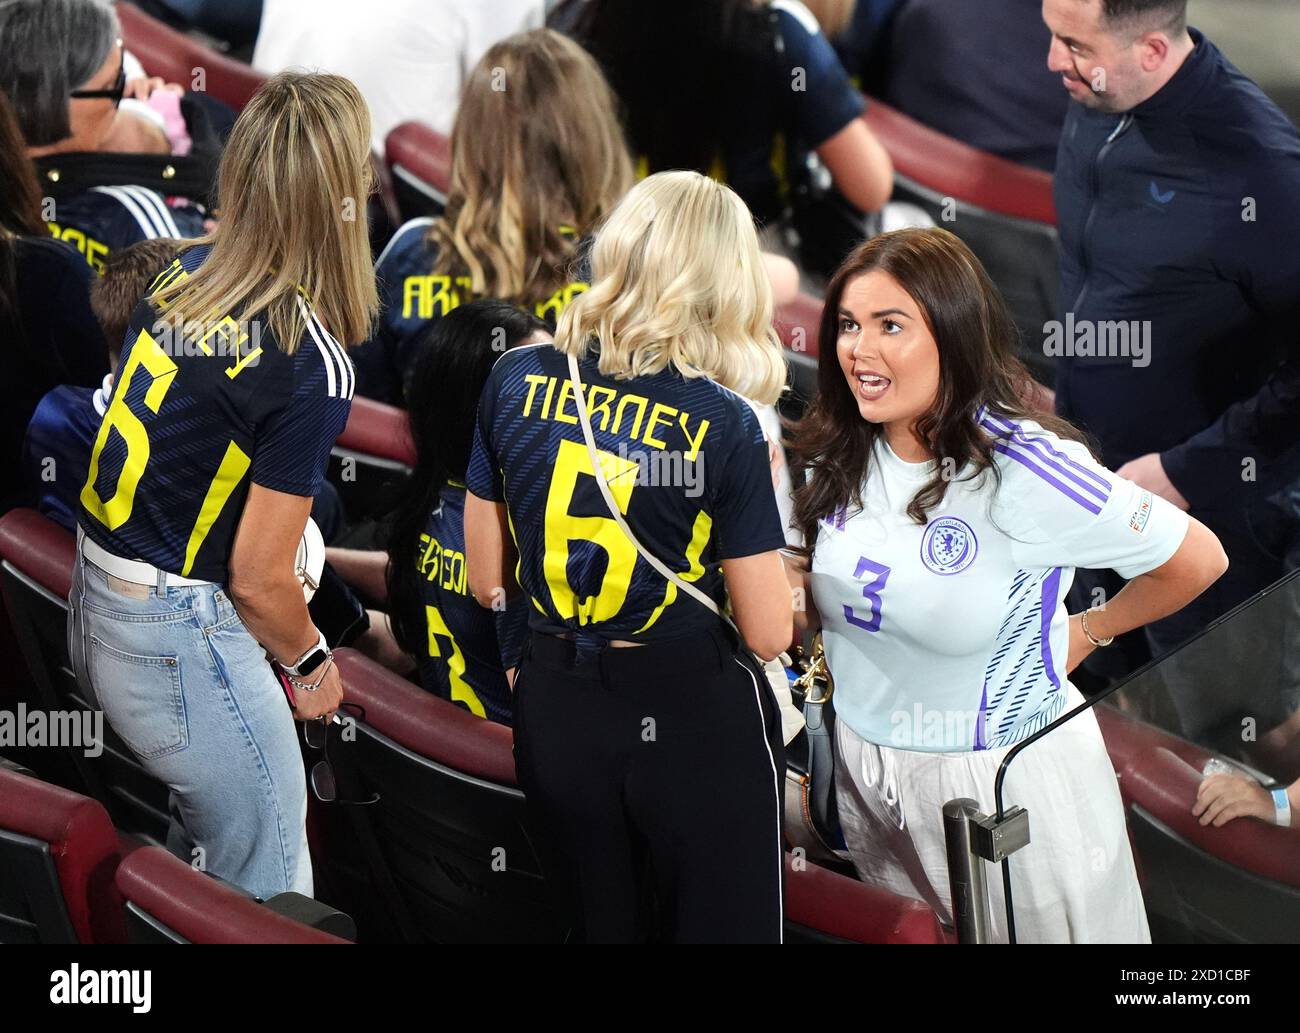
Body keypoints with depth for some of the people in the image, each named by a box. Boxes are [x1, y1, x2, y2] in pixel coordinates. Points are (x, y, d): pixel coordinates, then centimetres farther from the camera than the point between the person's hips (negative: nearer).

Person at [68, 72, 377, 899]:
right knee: (268, 891, 6)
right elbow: (259, 579, -17)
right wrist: (311, 661, 4)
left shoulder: (184, 274, -1)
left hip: (92, 607, 8)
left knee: (201, 839, 25)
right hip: (177, 638, -8)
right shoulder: (313, 365, -22)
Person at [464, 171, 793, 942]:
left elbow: (487, 581, 3)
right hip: (695, 719, -4)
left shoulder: (515, 381, -6)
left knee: (601, 927, 21)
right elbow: (770, 634, -11)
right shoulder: (724, 425, -17)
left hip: (557, 706, 4)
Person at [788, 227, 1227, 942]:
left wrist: (1085, 634, -1)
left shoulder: (1021, 468, -22)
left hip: (1003, 777, -6)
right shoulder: (842, 457, -3)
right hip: (863, 768, 6)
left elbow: (1196, 559, -12)